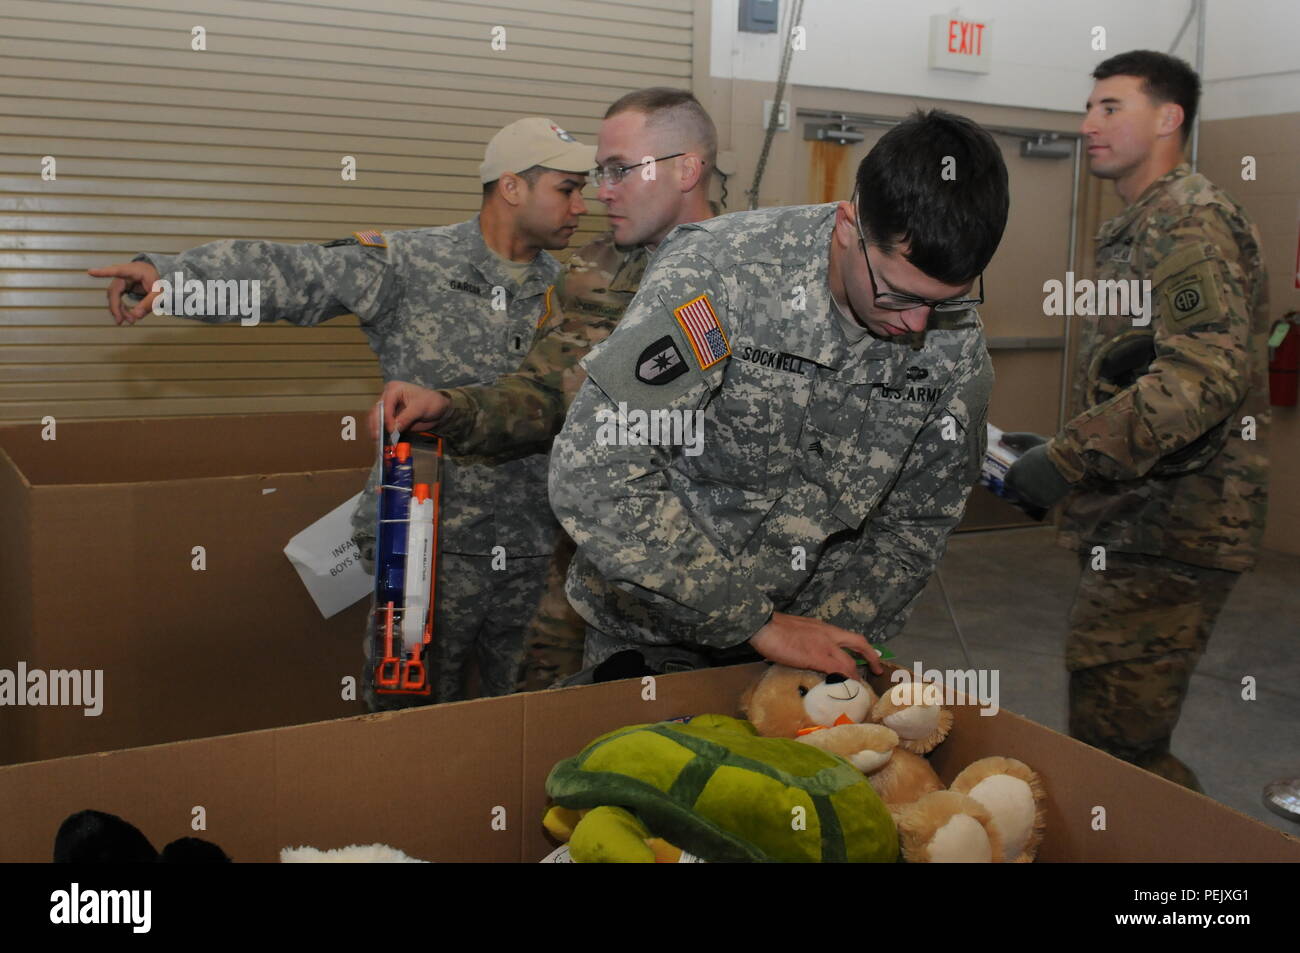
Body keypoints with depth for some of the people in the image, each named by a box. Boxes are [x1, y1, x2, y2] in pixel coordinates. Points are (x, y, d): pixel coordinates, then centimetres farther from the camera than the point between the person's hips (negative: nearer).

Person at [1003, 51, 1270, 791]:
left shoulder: (1191, 220, -12)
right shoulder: (1137, 230, 20)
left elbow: (1204, 373, -26)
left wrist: (1070, 458, -27)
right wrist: (1065, 452, 15)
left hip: (1169, 534, -10)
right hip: (1136, 525, 10)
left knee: (1117, 746, -9)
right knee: (1123, 738, 16)